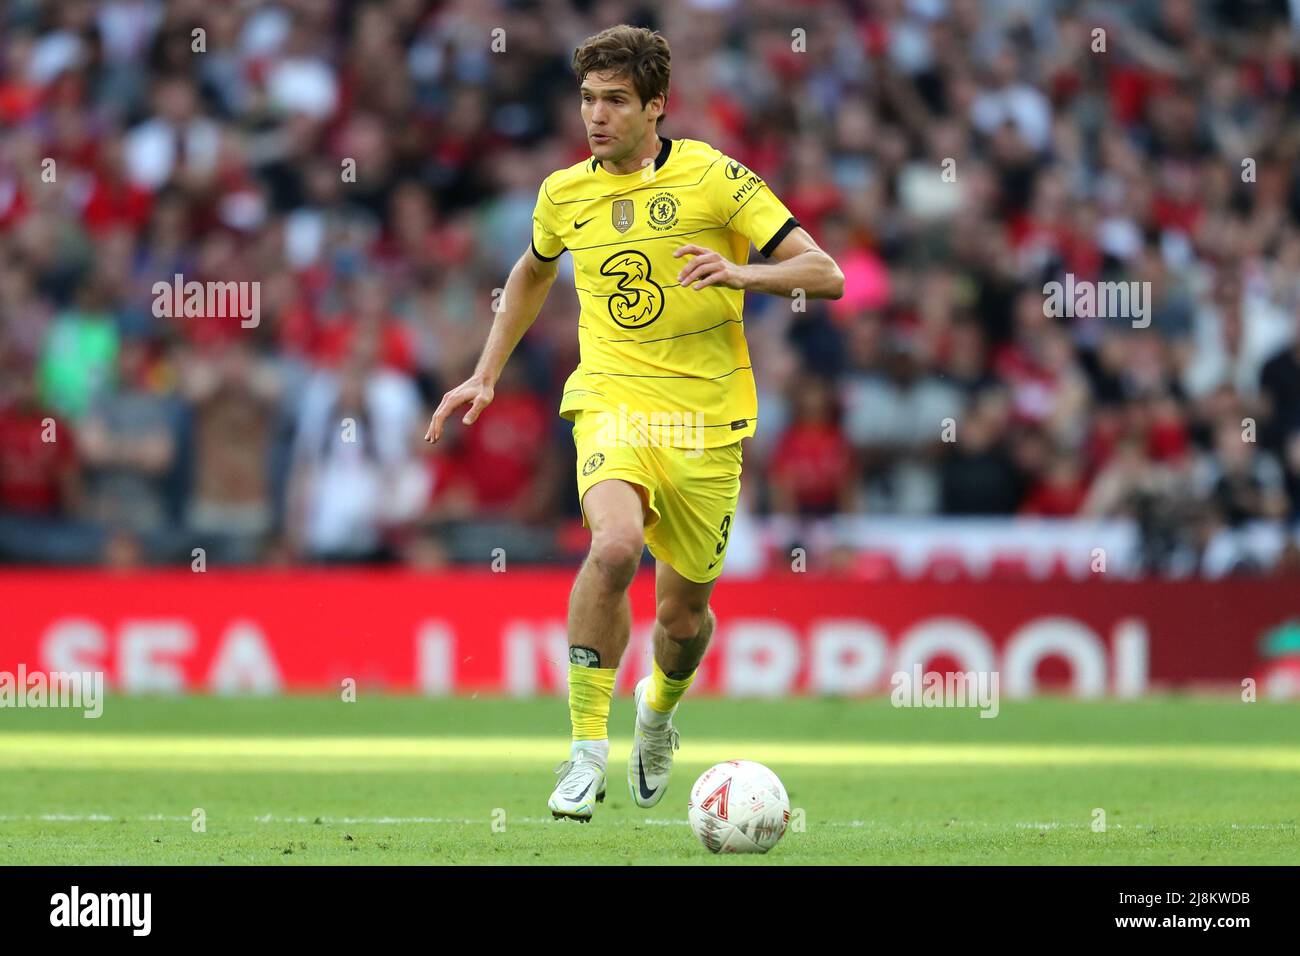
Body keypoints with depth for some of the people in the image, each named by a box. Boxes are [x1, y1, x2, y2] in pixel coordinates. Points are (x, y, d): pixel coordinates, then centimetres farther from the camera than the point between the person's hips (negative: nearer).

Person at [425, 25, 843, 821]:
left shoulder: (713, 178, -6)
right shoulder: (564, 194, 5)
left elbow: (825, 275, -9)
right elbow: (533, 273, 28)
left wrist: (740, 273, -27)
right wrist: (486, 377, 23)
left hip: (706, 421, -1)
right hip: (613, 405, 1)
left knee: (684, 615, 8)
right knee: (616, 544, -30)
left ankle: (661, 706, 46)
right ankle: (588, 748, -22)